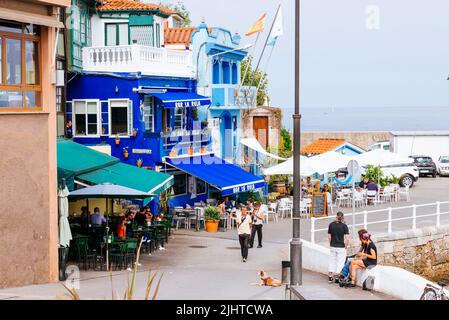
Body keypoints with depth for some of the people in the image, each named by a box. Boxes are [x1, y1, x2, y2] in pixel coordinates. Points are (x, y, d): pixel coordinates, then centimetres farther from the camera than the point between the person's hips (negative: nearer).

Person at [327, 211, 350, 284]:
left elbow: (329, 236, 4)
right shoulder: (344, 226, -10)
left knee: (332, 261, 15)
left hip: (333, 247, 4)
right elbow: (347, 238, -14)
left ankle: (330, 277, 17)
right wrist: (345, 246, -1)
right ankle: (337, 278, 8)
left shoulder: (331, 225, 0)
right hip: (341, 247, -3)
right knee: (340, 262, 6)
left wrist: (332, 243, 14)